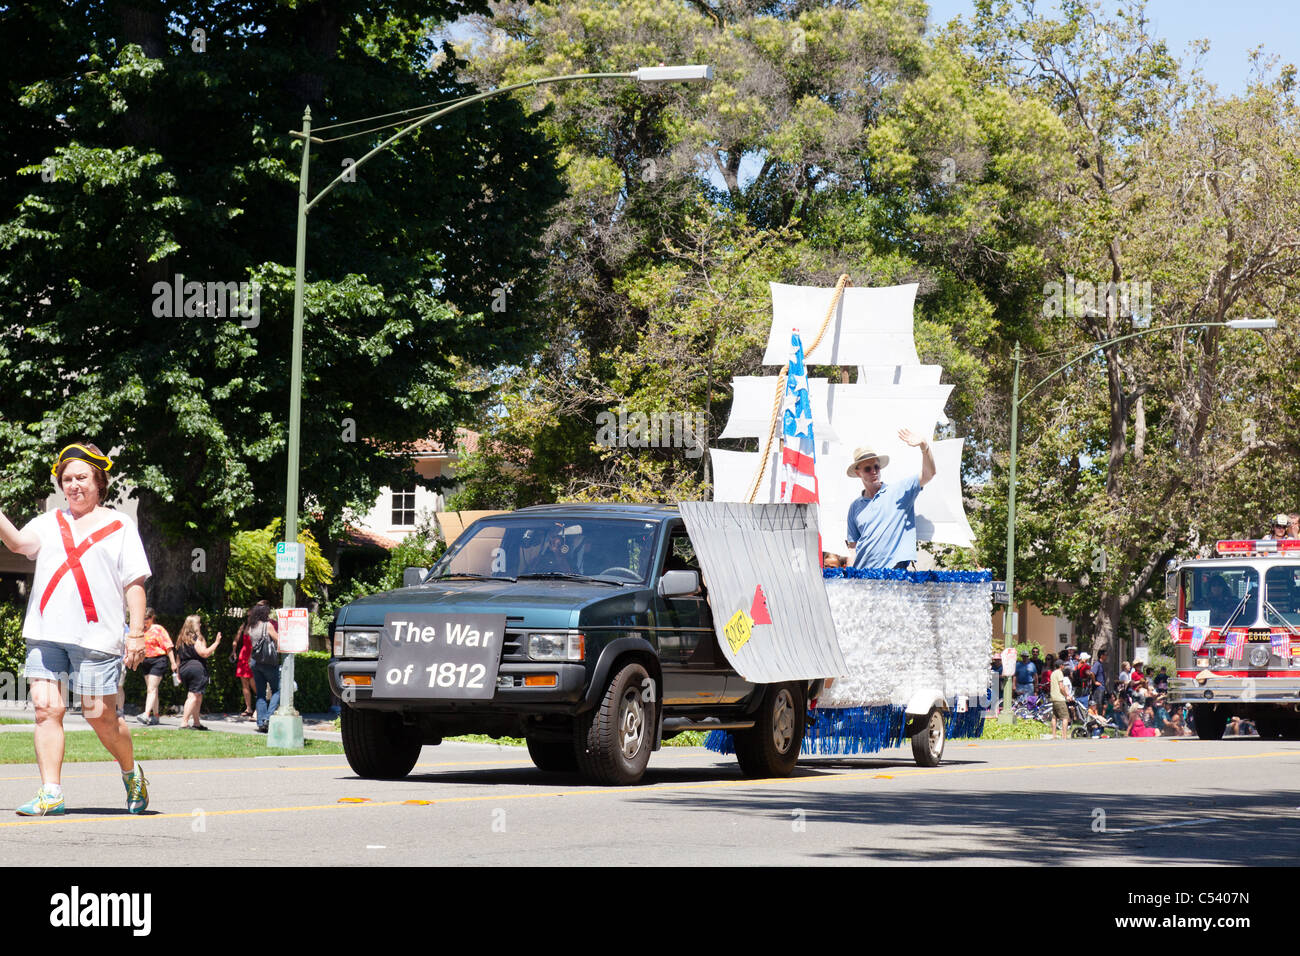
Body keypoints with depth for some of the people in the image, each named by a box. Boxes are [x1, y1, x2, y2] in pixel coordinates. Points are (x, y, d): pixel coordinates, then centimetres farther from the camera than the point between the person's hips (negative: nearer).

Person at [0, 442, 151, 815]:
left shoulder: (119, 526, 8)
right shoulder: (49, 522, 17)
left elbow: (134, 584, 4)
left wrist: (137, 633, -5)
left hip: (97, 635, -3)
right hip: (46, 633, 3)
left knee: (99, 714, -2)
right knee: (46, 707, -7)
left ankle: (131, 774, 24)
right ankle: (51, 794, -5)